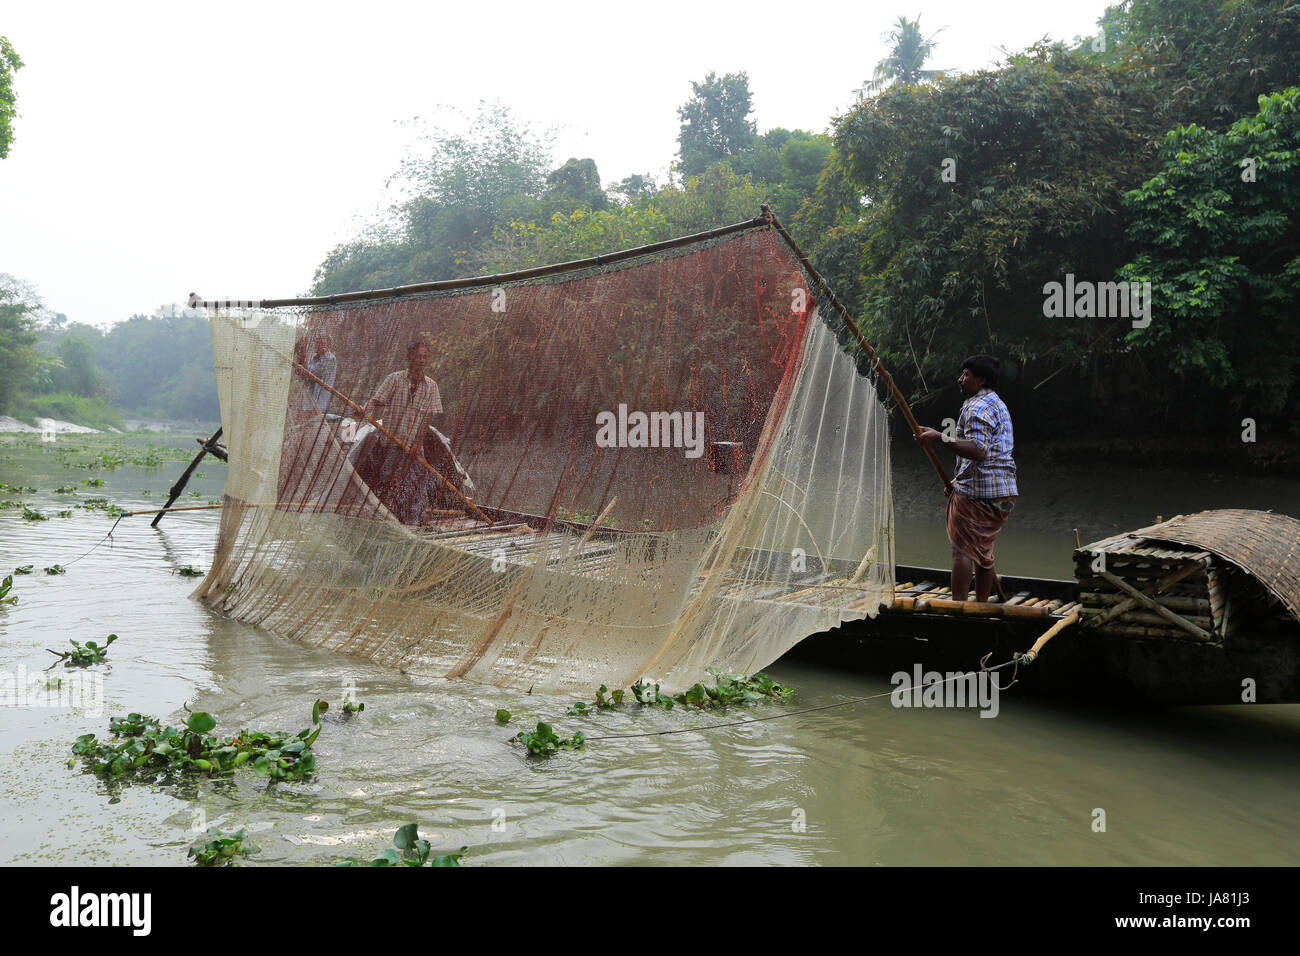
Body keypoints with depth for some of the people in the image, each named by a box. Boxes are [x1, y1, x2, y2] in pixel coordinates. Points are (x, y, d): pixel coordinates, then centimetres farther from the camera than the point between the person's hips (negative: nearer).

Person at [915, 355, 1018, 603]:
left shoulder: (978, 407, -12)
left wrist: (941, 438, -27)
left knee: (962, 550, -7)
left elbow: (979, 451, -26)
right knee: (984, 551, 15)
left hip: (975, 492, -10)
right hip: (1004, 493, 10)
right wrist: (959, 481, 24)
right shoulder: (998, 404, 22)